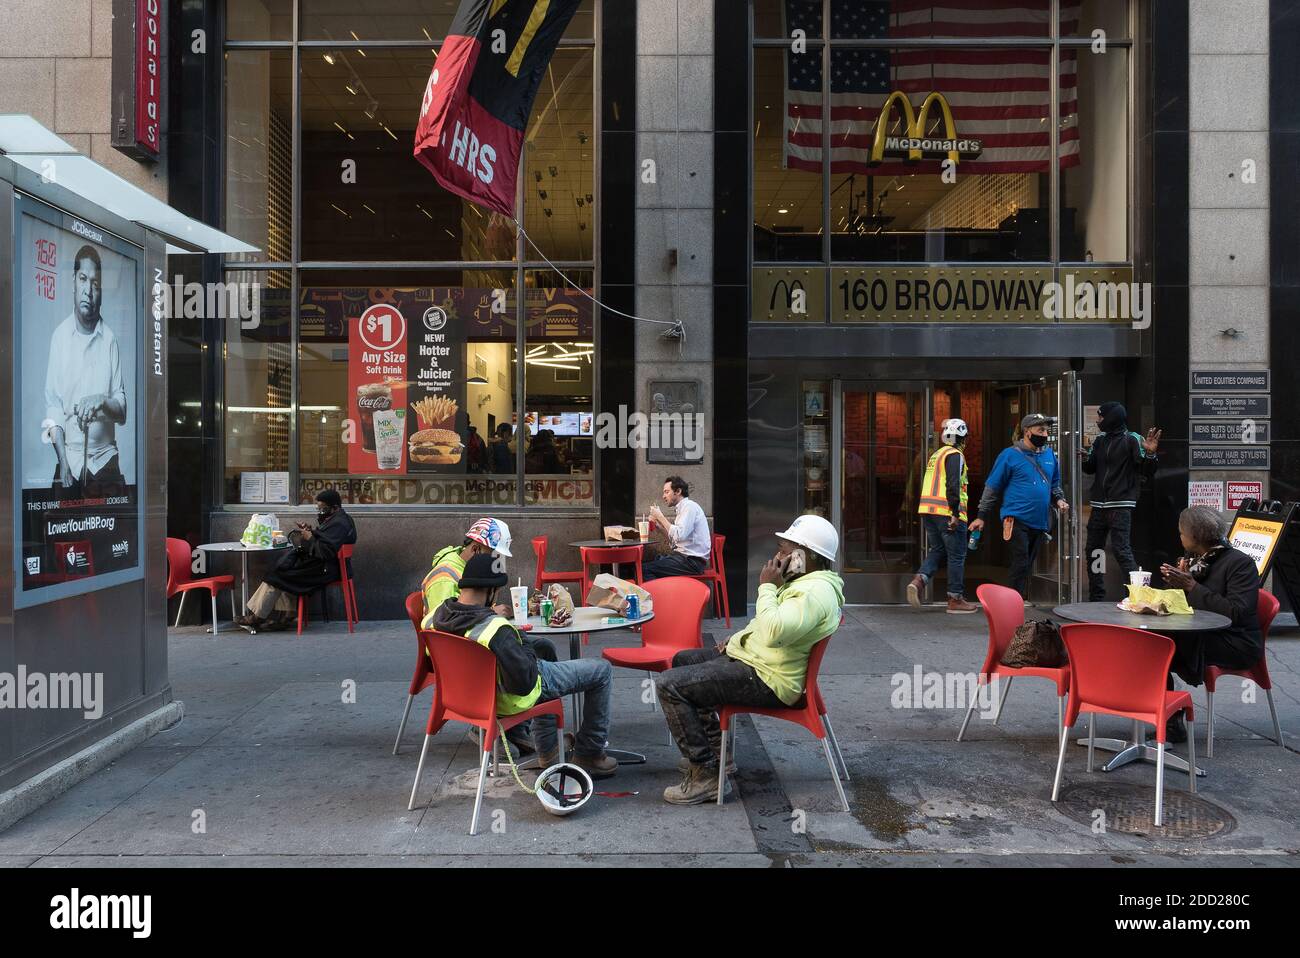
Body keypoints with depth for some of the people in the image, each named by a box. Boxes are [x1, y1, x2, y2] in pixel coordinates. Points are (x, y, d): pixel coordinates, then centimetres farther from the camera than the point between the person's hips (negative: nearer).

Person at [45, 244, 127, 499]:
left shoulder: (110, 339, 4)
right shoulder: (59, 335, 3)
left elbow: (122, 409, 3)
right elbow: (52, 403, 0)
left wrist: (103, 401, -19)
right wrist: (63, 460, -11)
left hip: (104, 459, 0)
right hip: (69, 458, 0)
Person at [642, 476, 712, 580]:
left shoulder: (689, 506, -10)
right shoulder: (681, 508, 19)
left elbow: (679, 535, -22)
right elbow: (675, 539, 18)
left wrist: (660, 517, -12)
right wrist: (659, 523, 8)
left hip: (693, 561, -10)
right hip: (683, 556, 10)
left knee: (644, 570, -19)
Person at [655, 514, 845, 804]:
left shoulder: (816, 591, -23)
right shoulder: (803, 581, 11)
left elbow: (773, 631, -37)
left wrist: (767, 586, -23)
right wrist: (738, 638, 14)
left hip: (767, 681, -11)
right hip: (749, 656, 12)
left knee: (670, 684, -18)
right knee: (683, 660, 25)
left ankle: (706, 775, -11)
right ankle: (715, 752, 25)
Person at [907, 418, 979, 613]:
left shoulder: (936, 455, 20)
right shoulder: (954, 455, -8)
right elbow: (953, 485, -20)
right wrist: (955, 513, -21)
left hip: (928, 509, 8)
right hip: (947, 511, -8)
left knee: (938, 550, 16)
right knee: (956, 555, 2)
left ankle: (918, 581, -6)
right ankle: (955, 599, 7)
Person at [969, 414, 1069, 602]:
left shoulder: (1049, 454, 12)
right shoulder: (1010, 455, -5)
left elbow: (1055, 484, 26)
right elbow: (992, 487, -2)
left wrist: (1059, 499, 4)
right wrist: (982, 517, -2)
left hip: (1040, 522, 6)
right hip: (1017, 519, -6)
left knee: (1027, 565, 12)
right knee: (1021, 563, -10)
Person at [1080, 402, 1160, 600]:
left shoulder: (1132, 439, -6)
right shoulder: (1100, 440, 13)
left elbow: (1146, 470, -10)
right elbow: (1090, 469, 16)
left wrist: (1150, 453, -29)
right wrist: (1086, 457, -5)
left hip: (1121, 506, -7)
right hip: (1099, 505, 7)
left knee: (1121, 550, -14)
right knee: (1093, 550, 10)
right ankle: (1096, 597, 19)